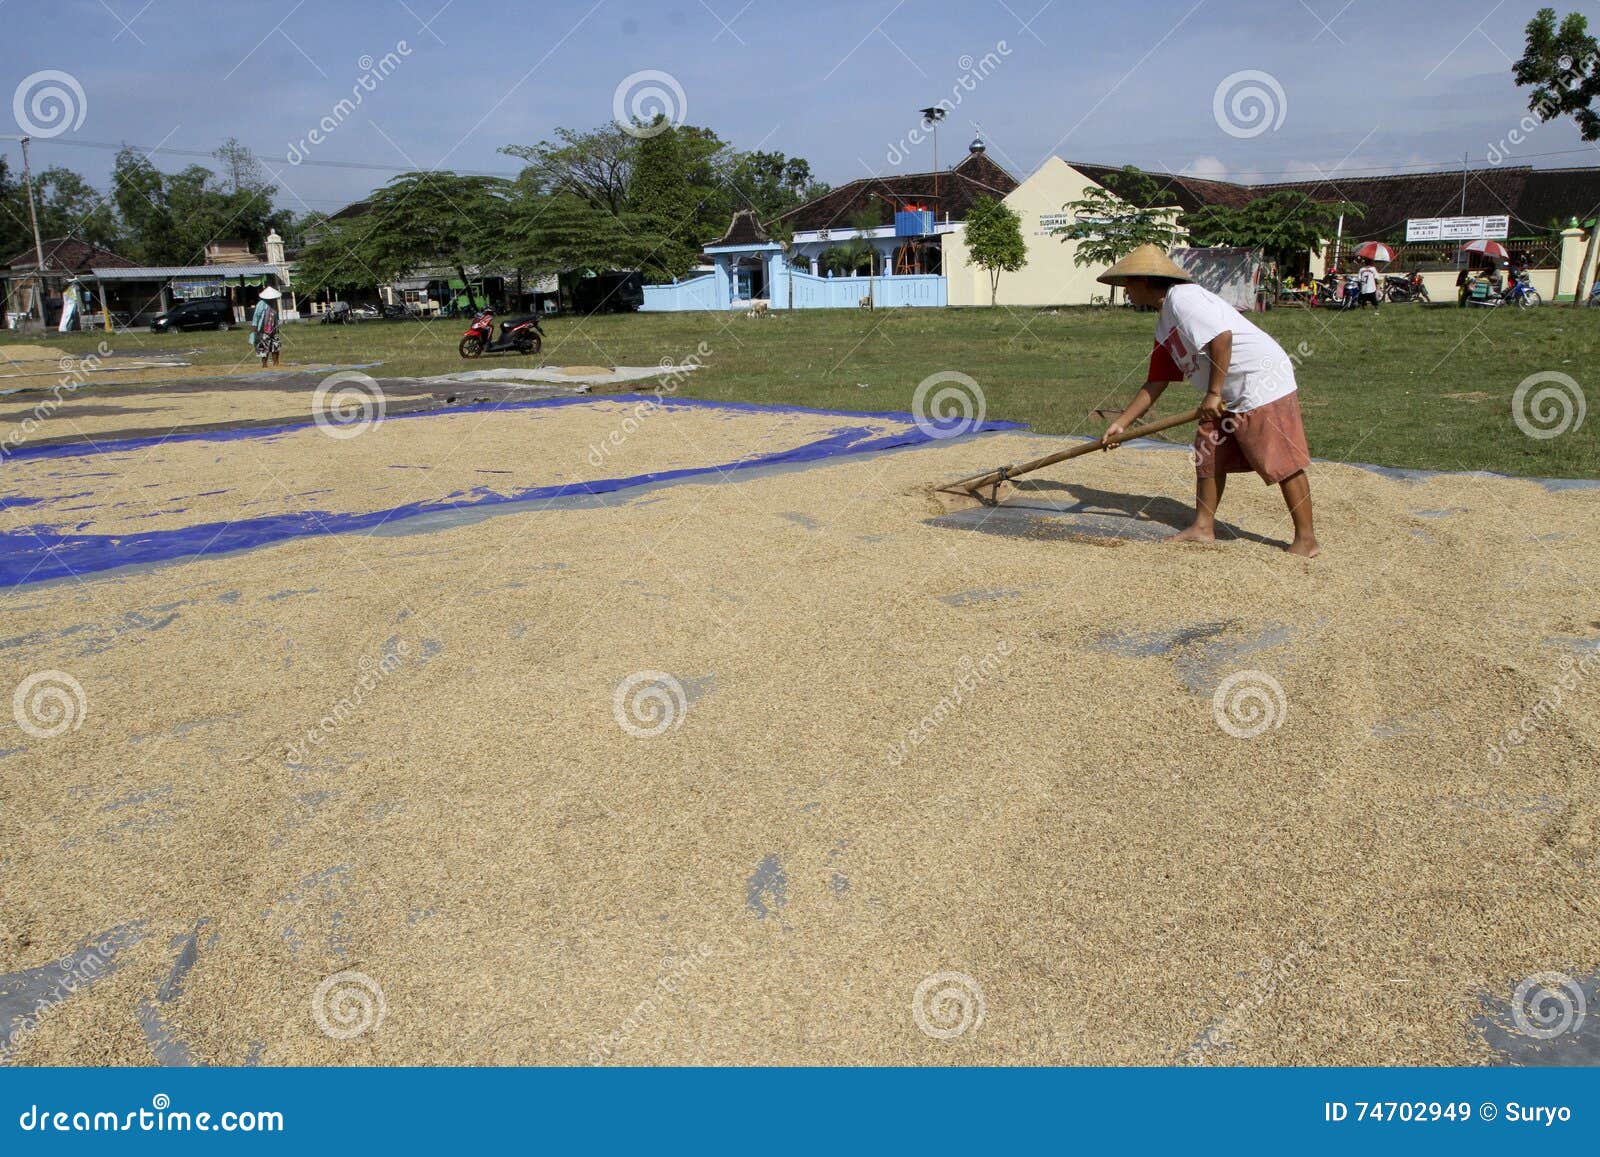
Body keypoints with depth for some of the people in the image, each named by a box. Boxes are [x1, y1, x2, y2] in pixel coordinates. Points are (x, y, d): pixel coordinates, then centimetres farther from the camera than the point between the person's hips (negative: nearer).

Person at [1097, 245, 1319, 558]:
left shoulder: (1182, 297, -12)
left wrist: (1213, 393, -21)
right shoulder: (1165, 326, 17)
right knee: (1210, 453, 13)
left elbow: (1221, 336, -23)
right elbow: (1155, 383, 20)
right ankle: (1203, 528, 20)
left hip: (1263, 381, -10)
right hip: (1230, 394, 10)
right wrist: (1121, 423, 18)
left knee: (1283, 462, -7)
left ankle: (1306, 540, -2)